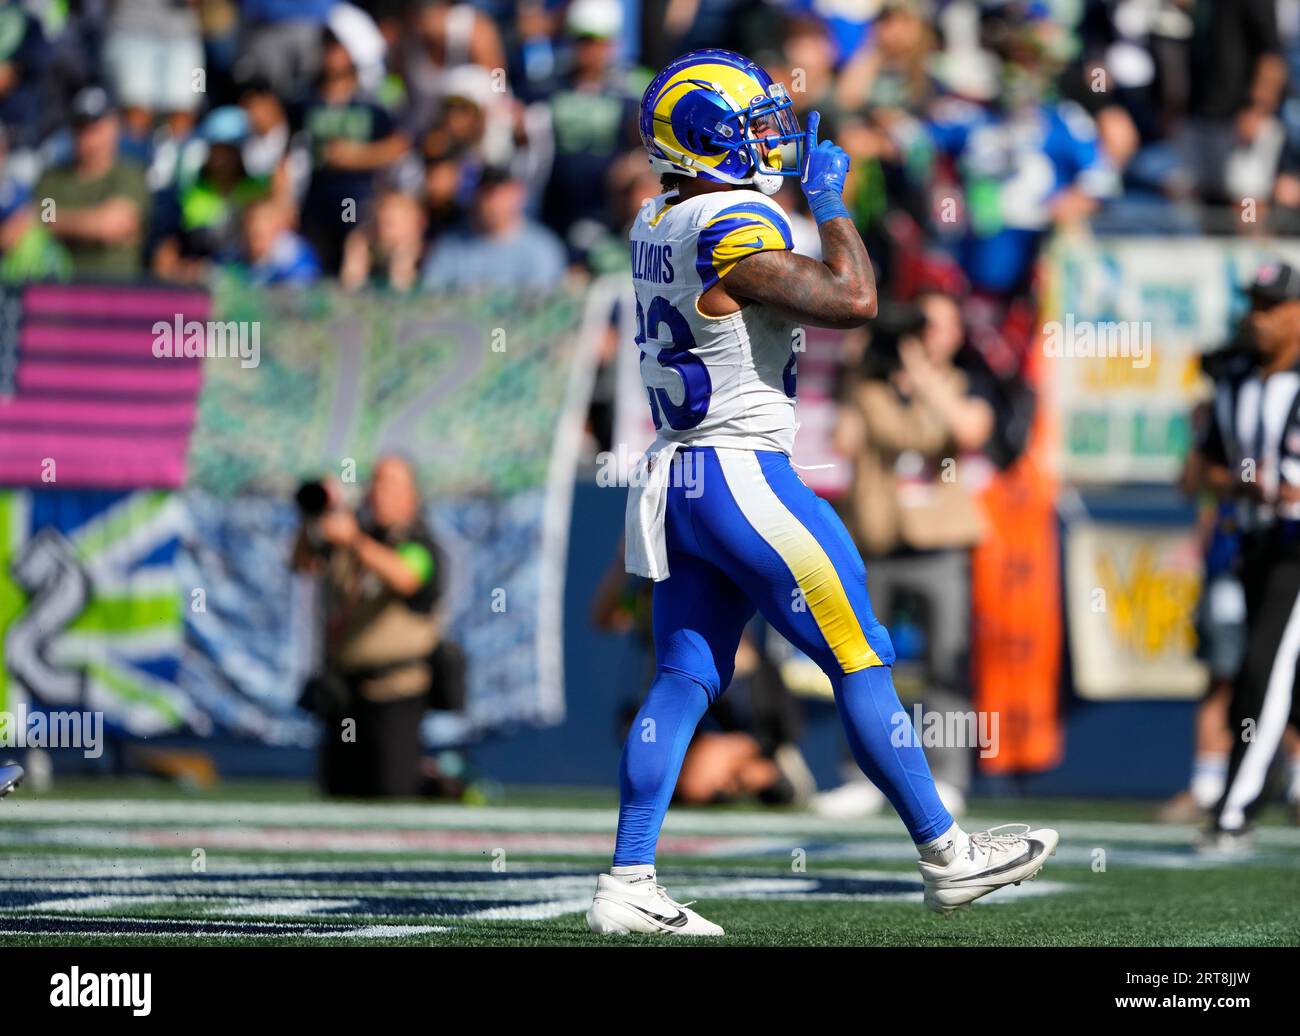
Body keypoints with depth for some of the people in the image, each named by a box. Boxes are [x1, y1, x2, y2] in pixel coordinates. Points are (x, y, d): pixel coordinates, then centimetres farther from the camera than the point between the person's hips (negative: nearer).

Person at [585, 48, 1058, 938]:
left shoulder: (658, 226, 10)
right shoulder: (728, 233, -18)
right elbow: (854, 301, -22)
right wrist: (831, 200, -9)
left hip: (678, 480, 9)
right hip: (744, 475, -9)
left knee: (684, 681, 8)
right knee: (861, 665, 0)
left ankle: (628, 887, 4)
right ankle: (947, 858, 7)